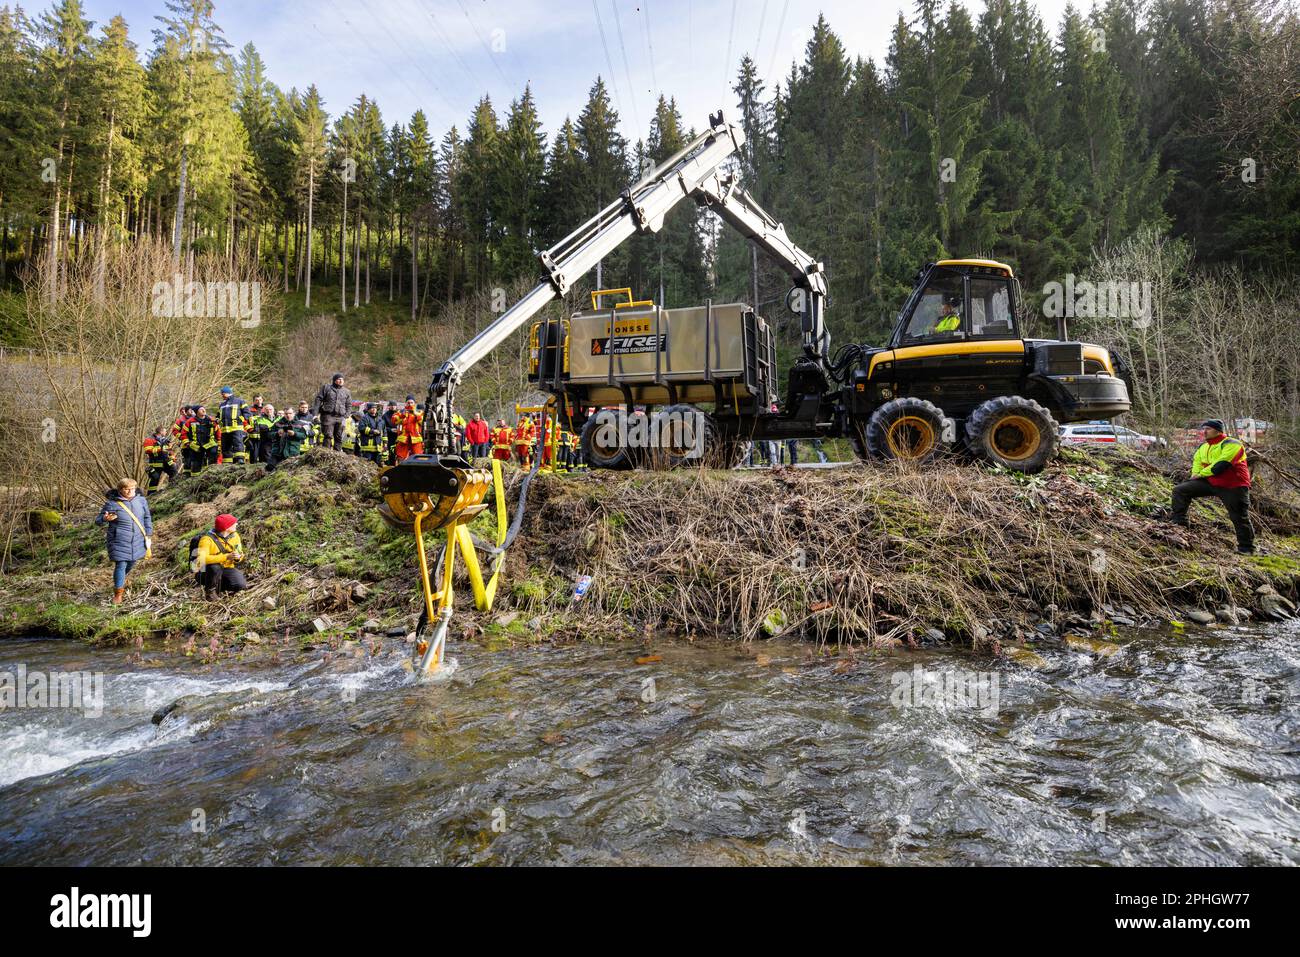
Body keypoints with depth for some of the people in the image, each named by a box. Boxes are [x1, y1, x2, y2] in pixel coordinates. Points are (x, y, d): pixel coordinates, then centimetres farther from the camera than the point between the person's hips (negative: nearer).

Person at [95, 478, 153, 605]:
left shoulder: (141, 500, -2)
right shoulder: (112, 504, -13)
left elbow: (147, 518, 9)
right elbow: (98, 521, -7)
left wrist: (149, 535, 6)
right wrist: (105, 519, -31)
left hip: (137, 541, 4)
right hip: (119, 541, -4)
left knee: (131, 562, 18)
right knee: (120, 565, -5)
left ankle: (122, 581, 47)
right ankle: (118, 593, 9)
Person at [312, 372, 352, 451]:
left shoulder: (346, 391, 16)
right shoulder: (326, 388, 7)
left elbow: (349, 405, 19)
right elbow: (318, 400, 4)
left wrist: (346, 416, 4)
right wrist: (315, 414, -5)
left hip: (340, 417, 3)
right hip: (328, 416, -3)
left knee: (339, 437, 4)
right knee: (328, 436, -9)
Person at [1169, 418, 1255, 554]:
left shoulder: (1231, 444, -15)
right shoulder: (1204, 446, 11)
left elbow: (1221, 464, -24)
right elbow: (1197, 460, 16)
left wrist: (1201, 474, -16)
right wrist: (1195, 474, -5)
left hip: (1233, 487, -7)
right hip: (1210, 482, 7)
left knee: (1239, 518, 0)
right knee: (1180, 490, -7)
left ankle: (1246, 548, 11)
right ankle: (1179, 522, -7)